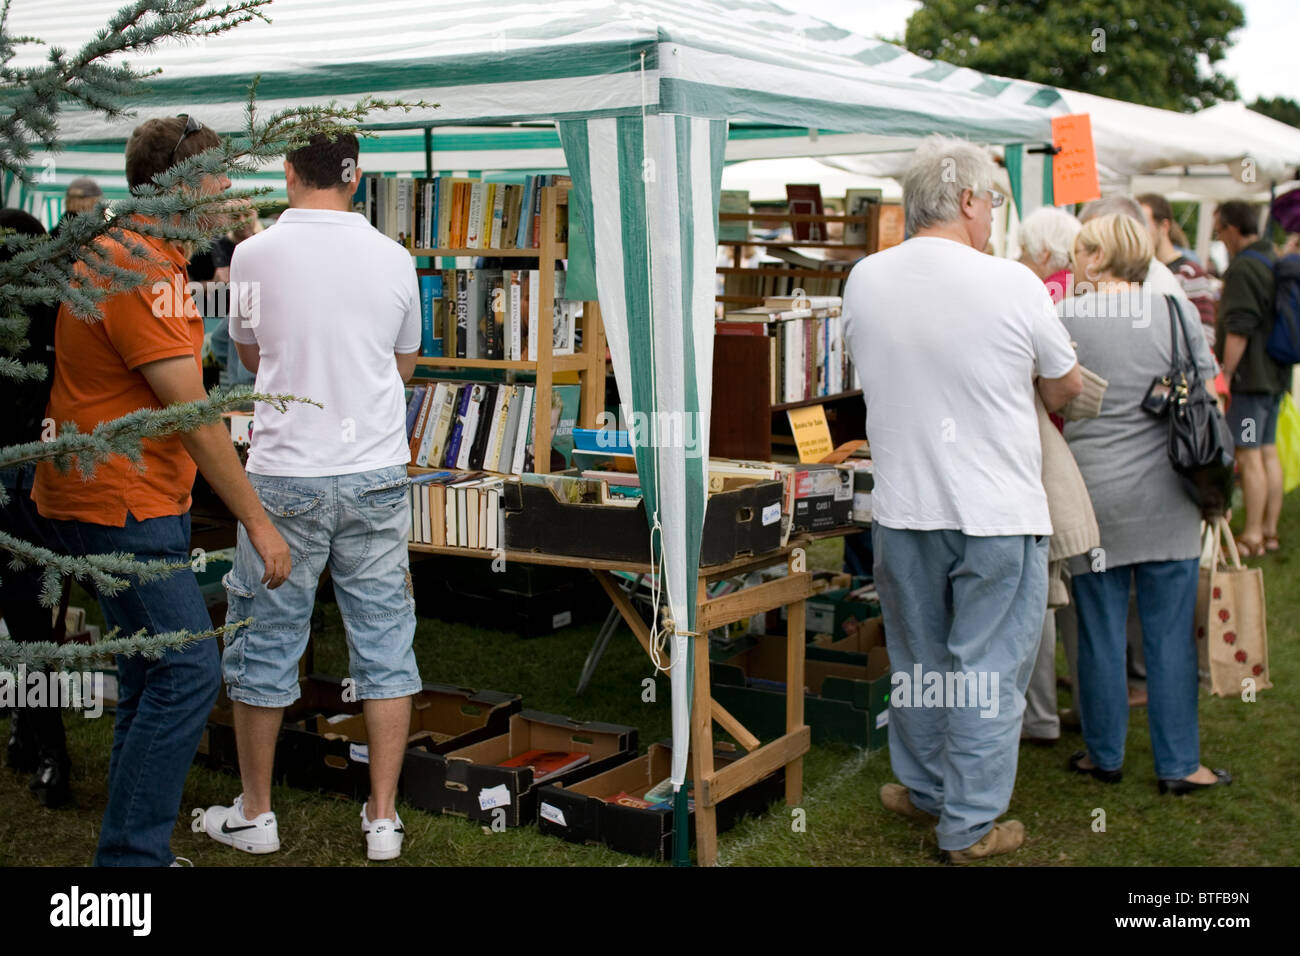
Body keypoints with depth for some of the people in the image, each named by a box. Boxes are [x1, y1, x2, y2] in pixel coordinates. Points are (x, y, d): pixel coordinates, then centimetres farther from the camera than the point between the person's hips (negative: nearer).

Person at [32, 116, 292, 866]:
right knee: (187, 671, -12)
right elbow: (196, 419, -21)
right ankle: (132, 854, -5)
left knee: (154, 672, 14)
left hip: (141, 502, 11)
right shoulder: (143, 276, -19)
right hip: (123, 508, -11)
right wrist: (258, 522, -17)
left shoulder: (131, 256, 14)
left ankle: (137, 847, 24)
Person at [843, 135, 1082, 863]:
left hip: (903, 510, 4)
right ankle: (970, 828, 16)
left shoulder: (864, 280, -2)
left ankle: (925, 790, 35)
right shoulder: (1012, 284, -14)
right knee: (988, 672, 7)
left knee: (918, 660, 19)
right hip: (998, 515, -4)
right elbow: (1067, 386, 2)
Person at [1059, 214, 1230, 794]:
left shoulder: (1063, 318, -4)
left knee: (1100, 631, 9)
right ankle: (1179, 765, 15)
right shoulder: (1178, 312, 1)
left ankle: (1104, 756, 22)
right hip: (1167, 497, 1)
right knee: (1170, 632, 7)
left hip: (1094, 494, -1)